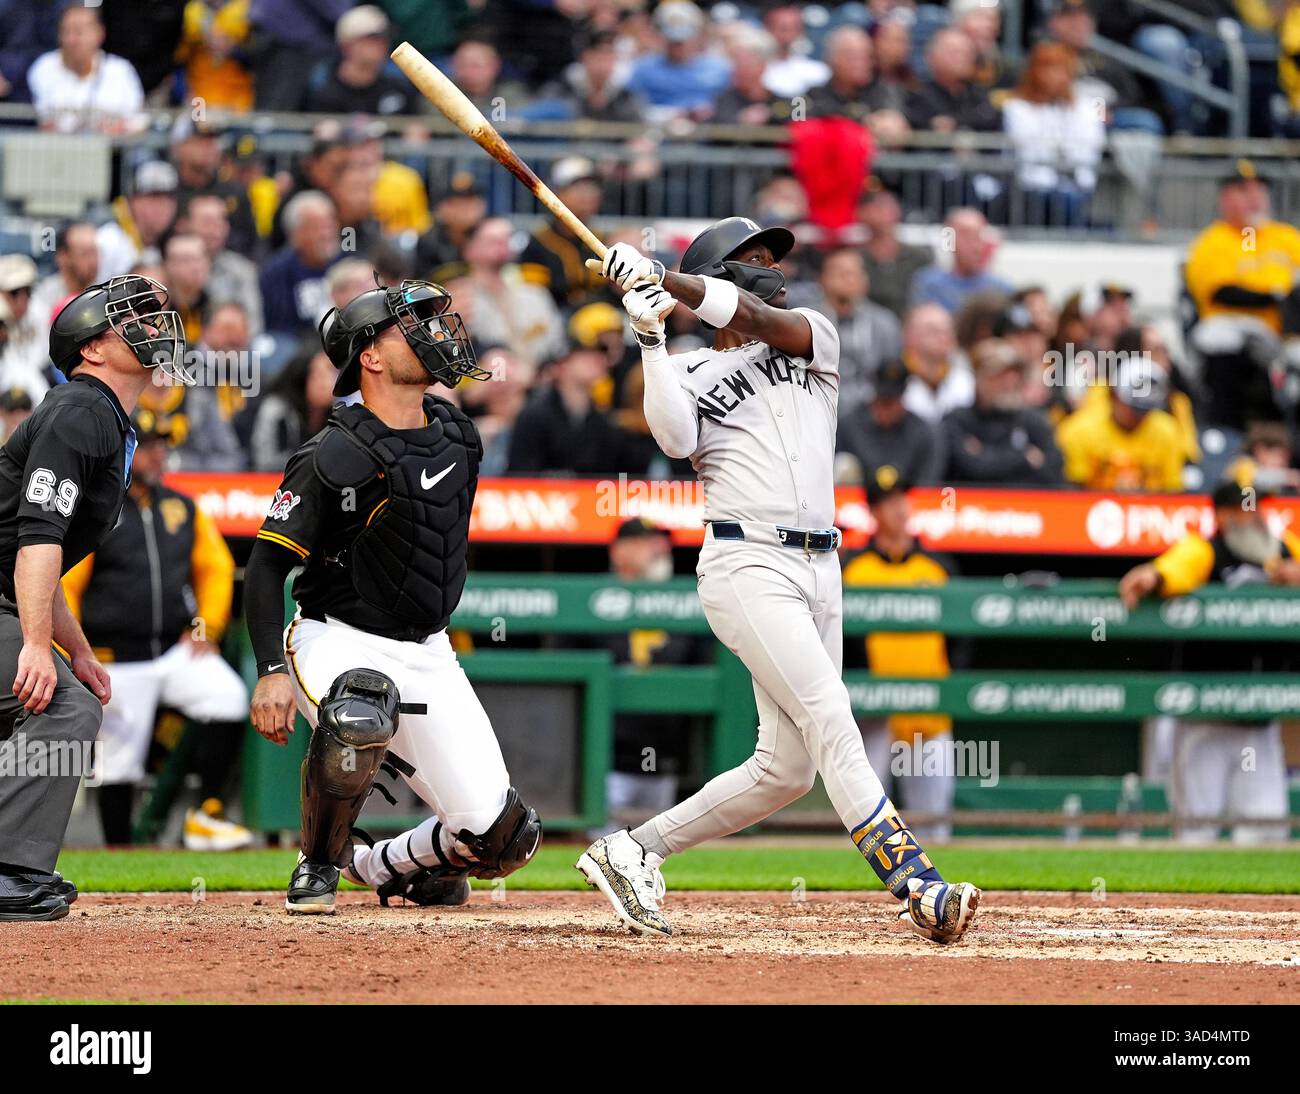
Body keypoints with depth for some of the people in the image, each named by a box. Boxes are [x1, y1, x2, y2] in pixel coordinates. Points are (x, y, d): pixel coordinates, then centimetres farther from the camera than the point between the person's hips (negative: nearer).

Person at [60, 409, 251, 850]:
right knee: (118, 761, -1)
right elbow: (61, 587, -7)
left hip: (180, 648, 4)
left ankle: (205, 815, -11)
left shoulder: (183, 508, 10)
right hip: (118, 660, -4)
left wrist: (206, 626, 3)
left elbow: (216, 567, 17)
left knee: (228, 699, -19)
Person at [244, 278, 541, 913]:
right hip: (340, 640, -6)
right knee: (358, 717, -42)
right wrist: (273, 670, -28)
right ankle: (318, 865, -15)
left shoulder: (458, 435, 4)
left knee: (503, 837, -6)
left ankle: (383, 867, 24)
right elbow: (266, 567, -17)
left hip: (428, 653, 6)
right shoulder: (334, 459, -18)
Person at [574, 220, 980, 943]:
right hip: (747, 565, -5)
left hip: (819, 570, 5)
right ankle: (917, 887, -27)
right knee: (831, 722, -18)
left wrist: (662, 278, -12)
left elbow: (759, 318, -6)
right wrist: (651, 338, -22)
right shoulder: (691, 373, 8)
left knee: (788, 767, 4)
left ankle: (632, 853, 14)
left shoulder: (814, 336, 16)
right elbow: (676, 437, -14)